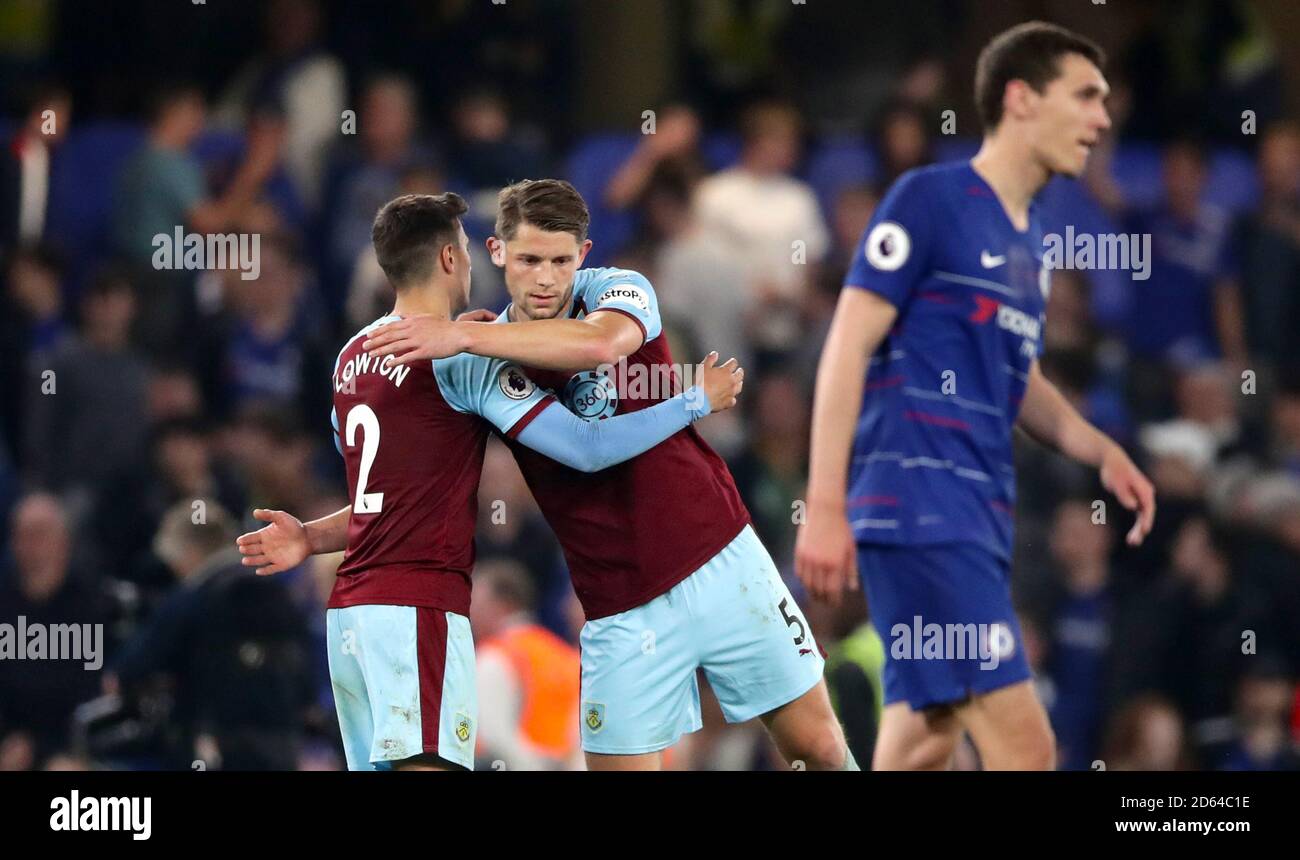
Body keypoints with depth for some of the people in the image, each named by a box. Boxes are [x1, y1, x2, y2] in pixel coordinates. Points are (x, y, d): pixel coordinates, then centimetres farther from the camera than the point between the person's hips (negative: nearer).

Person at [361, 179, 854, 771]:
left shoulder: (619, 290, -8)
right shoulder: (487, 363, 1)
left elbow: (600, 341, -34)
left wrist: (462, 335, -38)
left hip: (722, 563, -2)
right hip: (624, 609, 2)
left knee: (817, 748, 1)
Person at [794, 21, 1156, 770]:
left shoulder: (1029, 238, 18)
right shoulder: (931, 199, -6)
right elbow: (848, 344, -10)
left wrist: (1101, 452, 11)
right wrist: (824, 506, -17)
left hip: (984, 514, 9)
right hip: (920, 506, -9)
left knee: (929, 743, 9)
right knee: (1025, 748, -17)